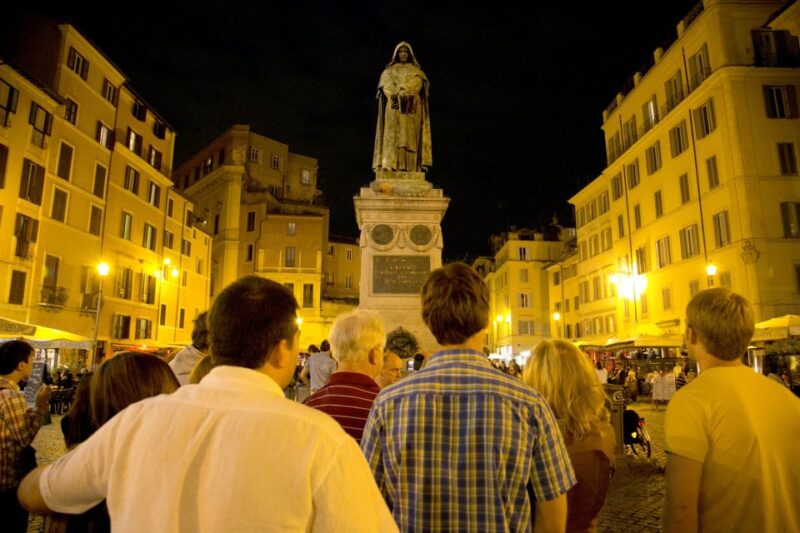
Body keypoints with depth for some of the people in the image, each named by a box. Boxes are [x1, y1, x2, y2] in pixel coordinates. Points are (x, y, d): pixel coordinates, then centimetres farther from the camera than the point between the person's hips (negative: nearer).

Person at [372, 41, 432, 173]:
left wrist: (404, 93, -21)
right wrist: (395, 95, -19)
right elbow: (386, 85, 2)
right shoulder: (389, 71, 20)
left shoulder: (416, 71, 19)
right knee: (392, 135, -12)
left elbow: (417, 83, -2)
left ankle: (410, 168, -18)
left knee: (409, 135, -11)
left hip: (411, 108, 0)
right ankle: (390, 165, -21)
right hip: (394, 106, 0)